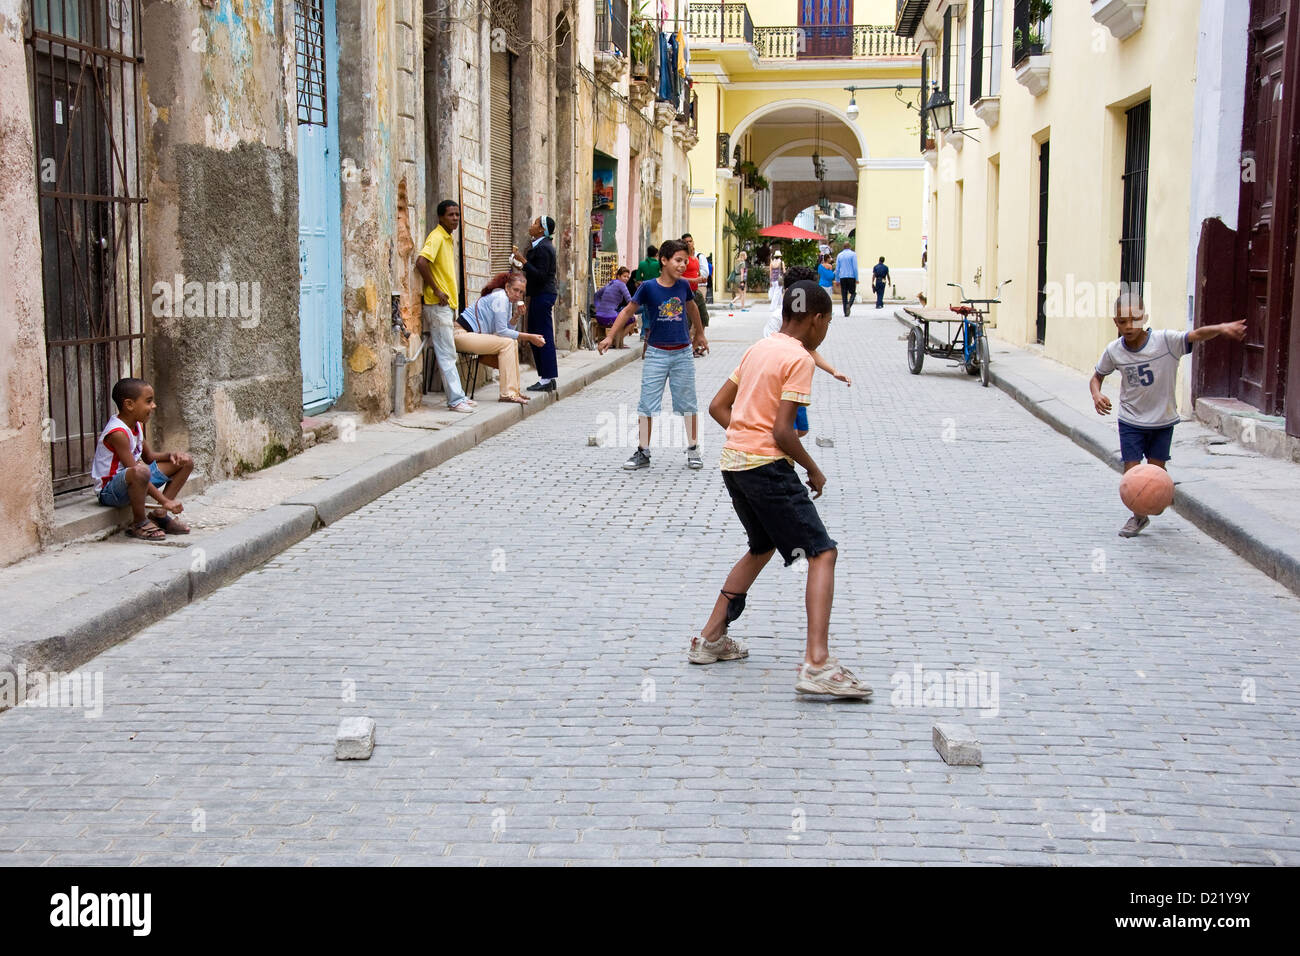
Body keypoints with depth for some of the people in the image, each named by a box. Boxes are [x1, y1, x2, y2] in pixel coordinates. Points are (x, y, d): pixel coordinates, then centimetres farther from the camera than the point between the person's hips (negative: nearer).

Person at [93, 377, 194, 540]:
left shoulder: (137, 425, 7)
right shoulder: (118, 433, -24)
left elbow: (149, 457, 19)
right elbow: (135, 470, -29)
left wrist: (171, 455, -4)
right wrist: (165, 500, -30)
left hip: (129, 483, 10)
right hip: (109, 489, -10)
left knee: (186, 462, 9)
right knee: (141, 472, -45)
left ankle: (160, 515, 4)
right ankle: (138, 523, -21)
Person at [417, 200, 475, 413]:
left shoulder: (448, 238, 16)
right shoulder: (436, 237, -12)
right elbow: (421, 262, -26)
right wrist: (436, 291, -21)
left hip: (446, 305, 9)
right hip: (437, 306, -9)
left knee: (448, 354, 13)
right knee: (446, 355, -7)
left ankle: (459, 396, 18)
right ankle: (455, 400, -6)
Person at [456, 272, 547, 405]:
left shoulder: (508, 300, 13)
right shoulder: (500, 298, -16)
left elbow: (507, 329, 9)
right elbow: (501, 331, -19)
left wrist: (516, 316, -7)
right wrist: (529, 337, -18)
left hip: (474, 335, 10)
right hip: (461, 334, -10)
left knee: (512, 343, 8)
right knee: (507, 343, -19)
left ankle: (513, 390, 6)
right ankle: (508, 394, -22)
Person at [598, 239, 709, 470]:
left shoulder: (683, 286, 0)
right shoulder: (648, 287, -9)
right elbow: (628, 311, -3)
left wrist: (700, 334, 30)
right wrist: (610, 336, -10)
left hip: (682, 353, 2)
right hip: (656, 353, -2)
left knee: (688, 404, 7)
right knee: (647, 404, 0)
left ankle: (693, 450, 19)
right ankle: (642, 452, 10)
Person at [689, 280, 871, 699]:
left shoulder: (758, 348, 15)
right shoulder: (799, 358, -10)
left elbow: (718, 406, 16)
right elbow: (783, 431, -17)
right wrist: (814, 471, -4)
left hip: (733, 459, 9)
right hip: (766, 465, -9)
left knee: (762, 547, 27)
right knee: (822, 554, -8)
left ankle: (711, 638, 29)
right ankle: (817, 664, -21)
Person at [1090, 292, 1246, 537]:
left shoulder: (1165, 340, -19)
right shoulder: (1114, 351, -9)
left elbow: (1196, 335, -33)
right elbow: (1096, 377, 6)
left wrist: (1221, 328, -53)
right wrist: (1097, 395, -15)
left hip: (1162, 419, -1)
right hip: (1131, 420, 1)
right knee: (1131, 471, -3)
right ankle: (1138, 516, 22)